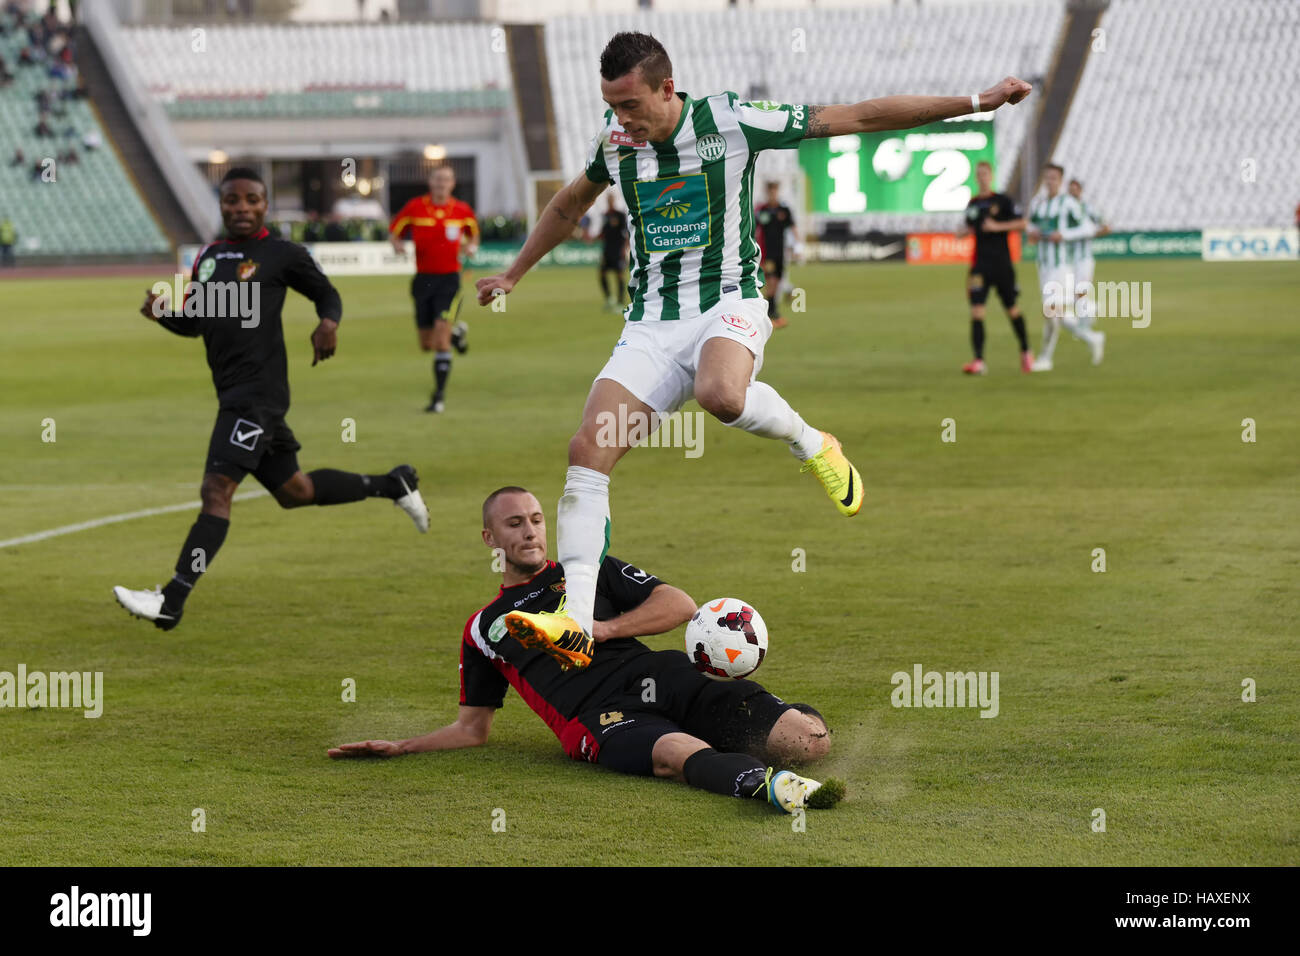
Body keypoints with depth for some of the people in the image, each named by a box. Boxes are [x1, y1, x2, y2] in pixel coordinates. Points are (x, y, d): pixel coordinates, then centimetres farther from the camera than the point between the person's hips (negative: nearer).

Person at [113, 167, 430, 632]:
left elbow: (327, 293, 8)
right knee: (293, 492, 19)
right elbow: (193, 321, 23)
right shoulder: (208, 256, 17)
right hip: (233, 395, 9)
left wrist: (329, 323, -13)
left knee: (216, 489, -17)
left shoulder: (282, 254, -2)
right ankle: (391, 485, 39)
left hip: (259, 391, -9)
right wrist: (163, 312, 2)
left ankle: (171, 602, -22)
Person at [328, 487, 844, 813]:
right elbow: (472, 727, 34)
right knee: (675, 752, -47)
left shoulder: (588, 570, 27)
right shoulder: (483, 629, 30)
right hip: (598, 720, -3)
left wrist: (599, 629, 3)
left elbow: (680, 604, 15)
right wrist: (399, 747, 22)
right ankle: (767, 785, -70)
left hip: (659, 677, 3)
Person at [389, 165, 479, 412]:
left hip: (449, 278, -2)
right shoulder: (414, 208, 0)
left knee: (441, 336, -15)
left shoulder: (462, 210, 1)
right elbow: (393, 232, 10)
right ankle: (457, 332, 44)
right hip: (423, 278, 2)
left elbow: (473, 233, 20)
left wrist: (471, 247, -2)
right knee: (426, 344, 9)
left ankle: (440, 396, -9)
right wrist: (396, 244, -12)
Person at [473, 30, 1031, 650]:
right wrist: (512, 275, 34)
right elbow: (570, 204, 27)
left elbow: (858, 118, -8)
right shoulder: (614, 139, 4)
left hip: (726, 304, -4)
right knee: (587, 452, -15)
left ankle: (810, 445, -7)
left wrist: (977, 102, -9)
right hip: (650, 325, 4)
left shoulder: (730, 121, -10)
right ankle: (575, 618, -16)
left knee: (721, 394, -39)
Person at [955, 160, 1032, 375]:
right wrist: (963, 230, 3)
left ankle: (1025, 351, 30)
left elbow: (1022, 223, -8)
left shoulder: (1003, 200, -3)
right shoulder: (973, 203, 10)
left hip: (1002, 262, -3)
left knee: (1012, 308, 8)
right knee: (976, 309, -12)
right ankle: (978, 361, -16)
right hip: (980, 263, 3)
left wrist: (998, 226, -16)